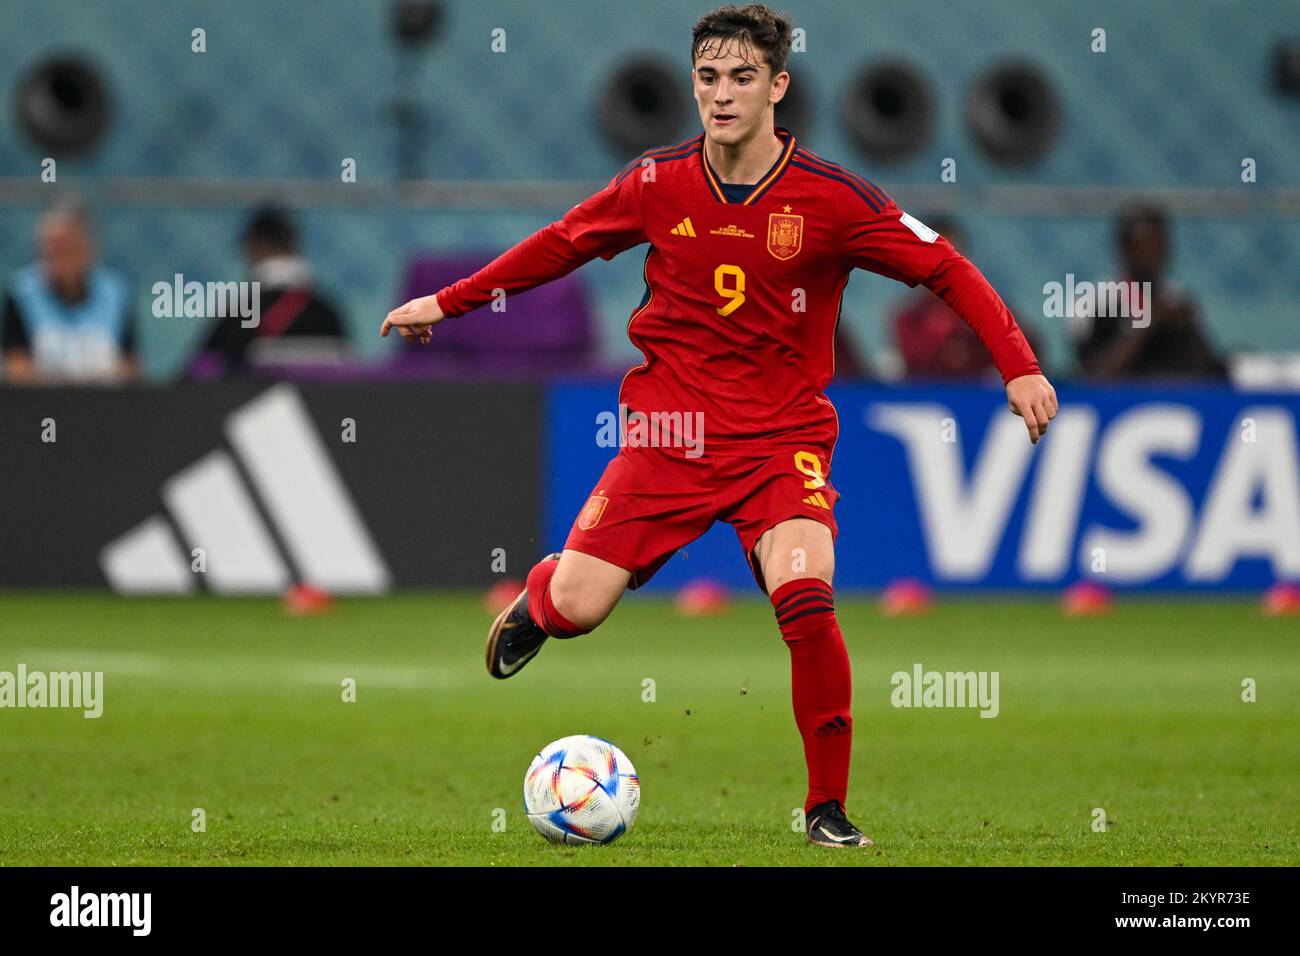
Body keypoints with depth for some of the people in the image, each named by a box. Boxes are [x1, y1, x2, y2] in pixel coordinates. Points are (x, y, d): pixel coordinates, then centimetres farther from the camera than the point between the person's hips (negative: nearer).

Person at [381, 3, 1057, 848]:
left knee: (805, 598, -26)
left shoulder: (832, 197, -10)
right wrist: (448, 303, 15)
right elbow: (560, 245, 13)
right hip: (669, 430, 2)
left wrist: (1020, 367, -14)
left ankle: (829, 809, -9)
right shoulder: (658, 184, -3)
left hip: (783, 439, -2)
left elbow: (947, 270, -4)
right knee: (575, 608, -8)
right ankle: (536, 599, 34)